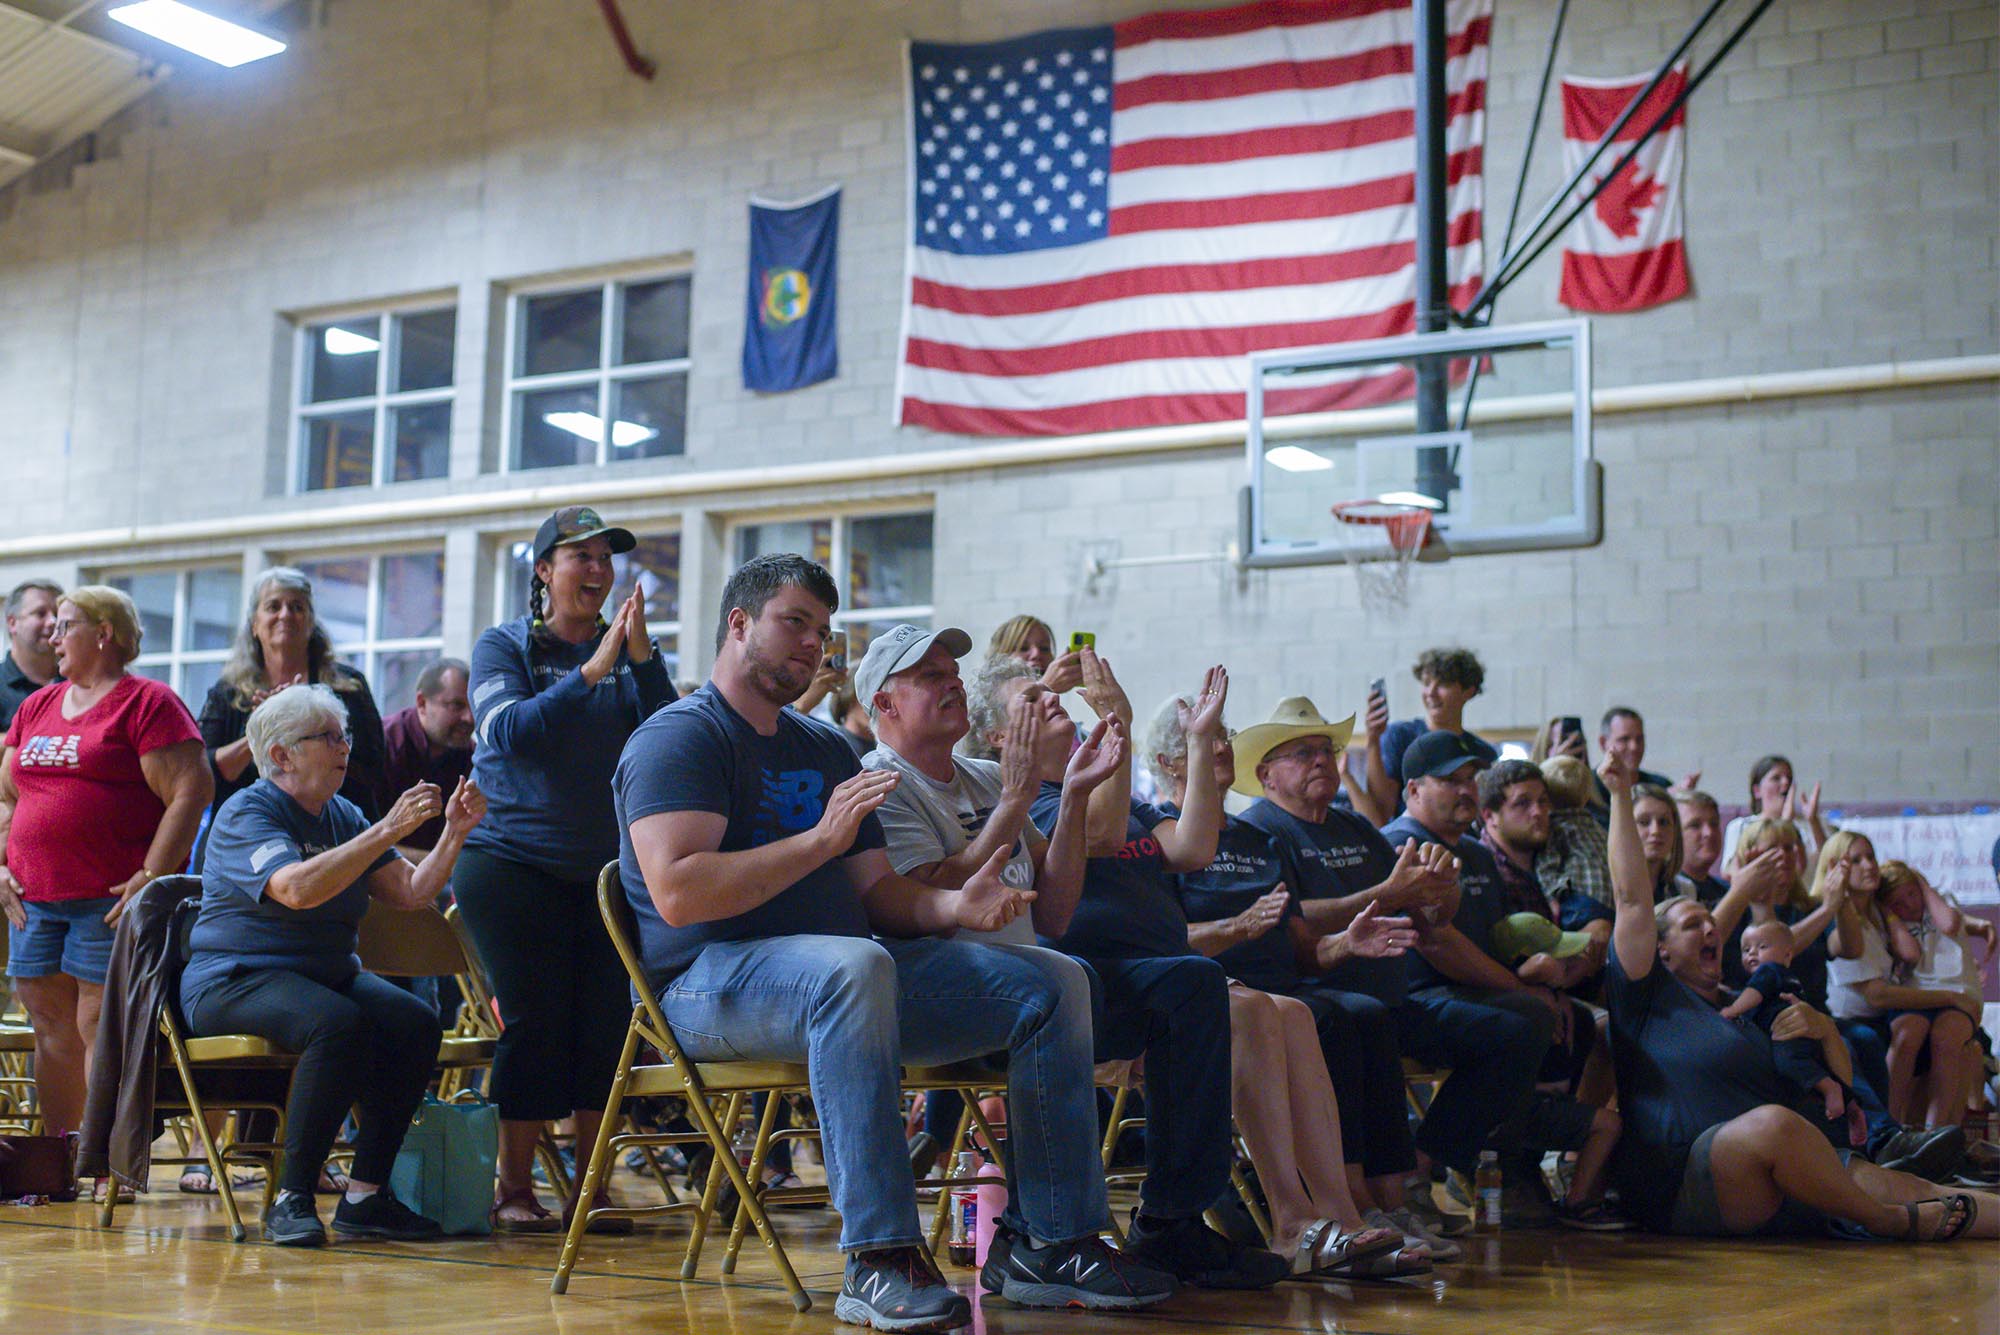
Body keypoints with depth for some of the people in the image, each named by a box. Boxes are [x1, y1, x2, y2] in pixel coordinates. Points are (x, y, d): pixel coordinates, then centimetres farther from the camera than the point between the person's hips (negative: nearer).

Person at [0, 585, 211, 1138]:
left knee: (102, 1026, -7)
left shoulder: (148, 703, -3)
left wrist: (150, 878, -17)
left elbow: (190, 792, -11)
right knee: (52, 1028, 8)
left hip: (111, 902, -7)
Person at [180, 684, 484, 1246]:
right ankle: (291, 1198, -27)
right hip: (235, 980, -7)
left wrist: (454, 831, -9)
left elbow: (412, 892, 5)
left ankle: (365, 1196, -17)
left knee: (415, 1023, -20)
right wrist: (387, 831, -32)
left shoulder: (344, 817, 13)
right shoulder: (246, 815, -10)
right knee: (339, 1023, -35)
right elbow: (297, 888, -30)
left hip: (328, 974, 7)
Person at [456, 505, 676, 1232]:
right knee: (534, 1020, -5)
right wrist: (591, 674, -22)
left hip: (607, 864, 3)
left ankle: (591, 1184, 6)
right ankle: (514, 1186, 5)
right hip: (512, 858, -3)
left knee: (606, 1022, -2)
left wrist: (641, 656, -17)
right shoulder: (504, 645, 2)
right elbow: (508, 731, -15)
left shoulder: (625, 650, 8)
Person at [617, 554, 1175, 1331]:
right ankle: (879, 1260, -41)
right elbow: (678, 894, -19)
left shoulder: (825, 750, 23)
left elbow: (878, 893, 16)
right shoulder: (679, 738, -3)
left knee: (1052, 983, -3)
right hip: (706, 979, -8)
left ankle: (1046, 1241, -6)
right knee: (855, 965, -41)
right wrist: (821, 837, -20)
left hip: (850, 971, 8)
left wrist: (958, 907, -5)